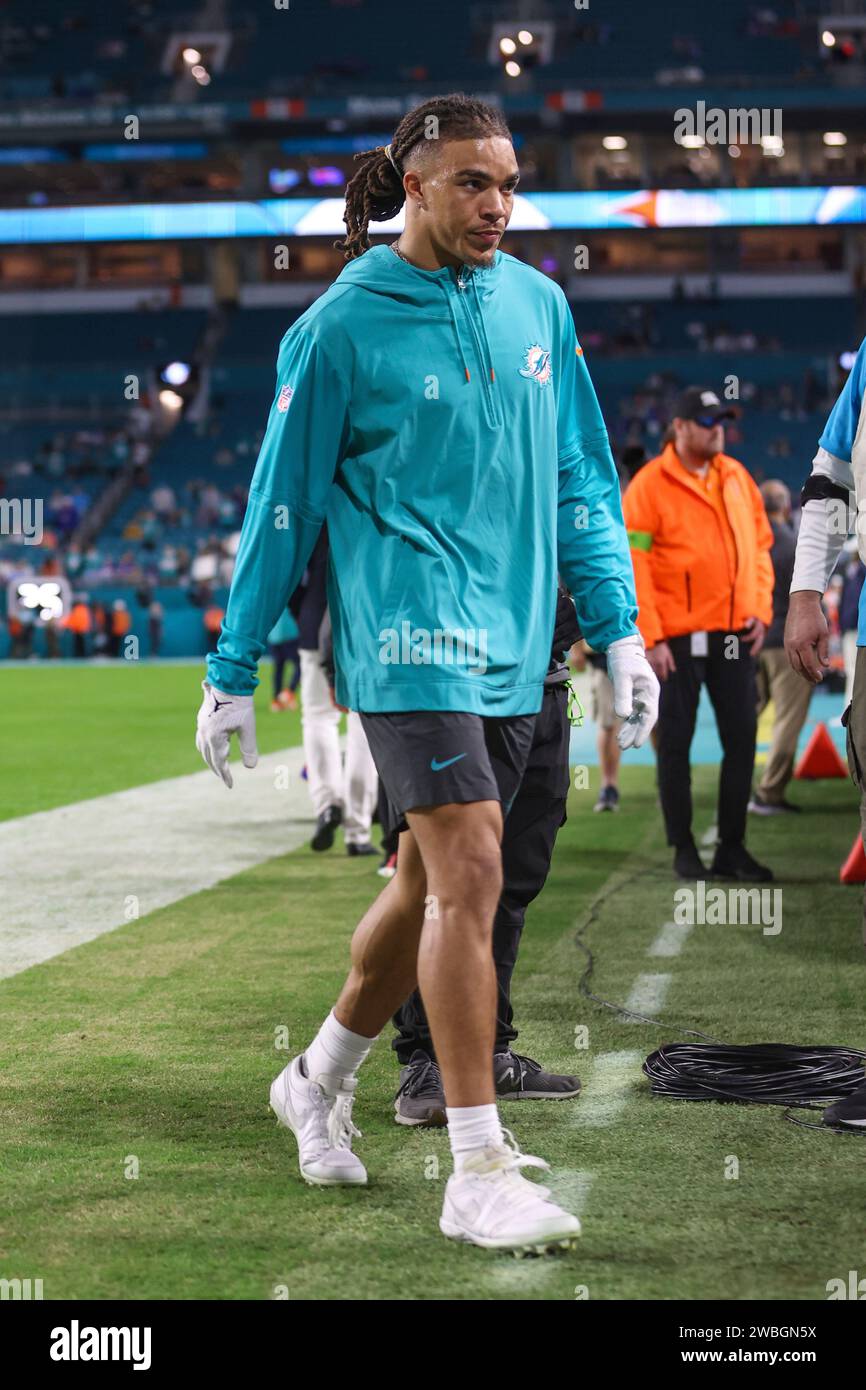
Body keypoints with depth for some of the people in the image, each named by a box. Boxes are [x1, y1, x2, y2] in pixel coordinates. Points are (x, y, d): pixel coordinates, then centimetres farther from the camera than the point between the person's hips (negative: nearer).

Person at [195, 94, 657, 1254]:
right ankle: (478, 1173, -12)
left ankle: (322, 1079, 36)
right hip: (409, 636, -6)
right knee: (470, 877, -15)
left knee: (430, 885, 13)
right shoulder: (343, 326, -6)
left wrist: (618, 626, 11)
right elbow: (282, 503, -1)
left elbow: (581, 476, 16)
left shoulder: (538, 305, 9)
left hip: (511, 646, 6)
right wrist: (233, 674, 1)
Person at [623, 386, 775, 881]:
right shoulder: (650, 485, -6)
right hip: (679, 636, -5)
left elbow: (760, 544, 17)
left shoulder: (737, 477, 10)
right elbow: (633, 564, -9)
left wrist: (761, 609, 4)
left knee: (742, 738, 5)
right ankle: (684, 849, 13)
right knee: (676, 742, 3)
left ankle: (732, 848, 14)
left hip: (735, 633, 5)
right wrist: (650, 637, -13)